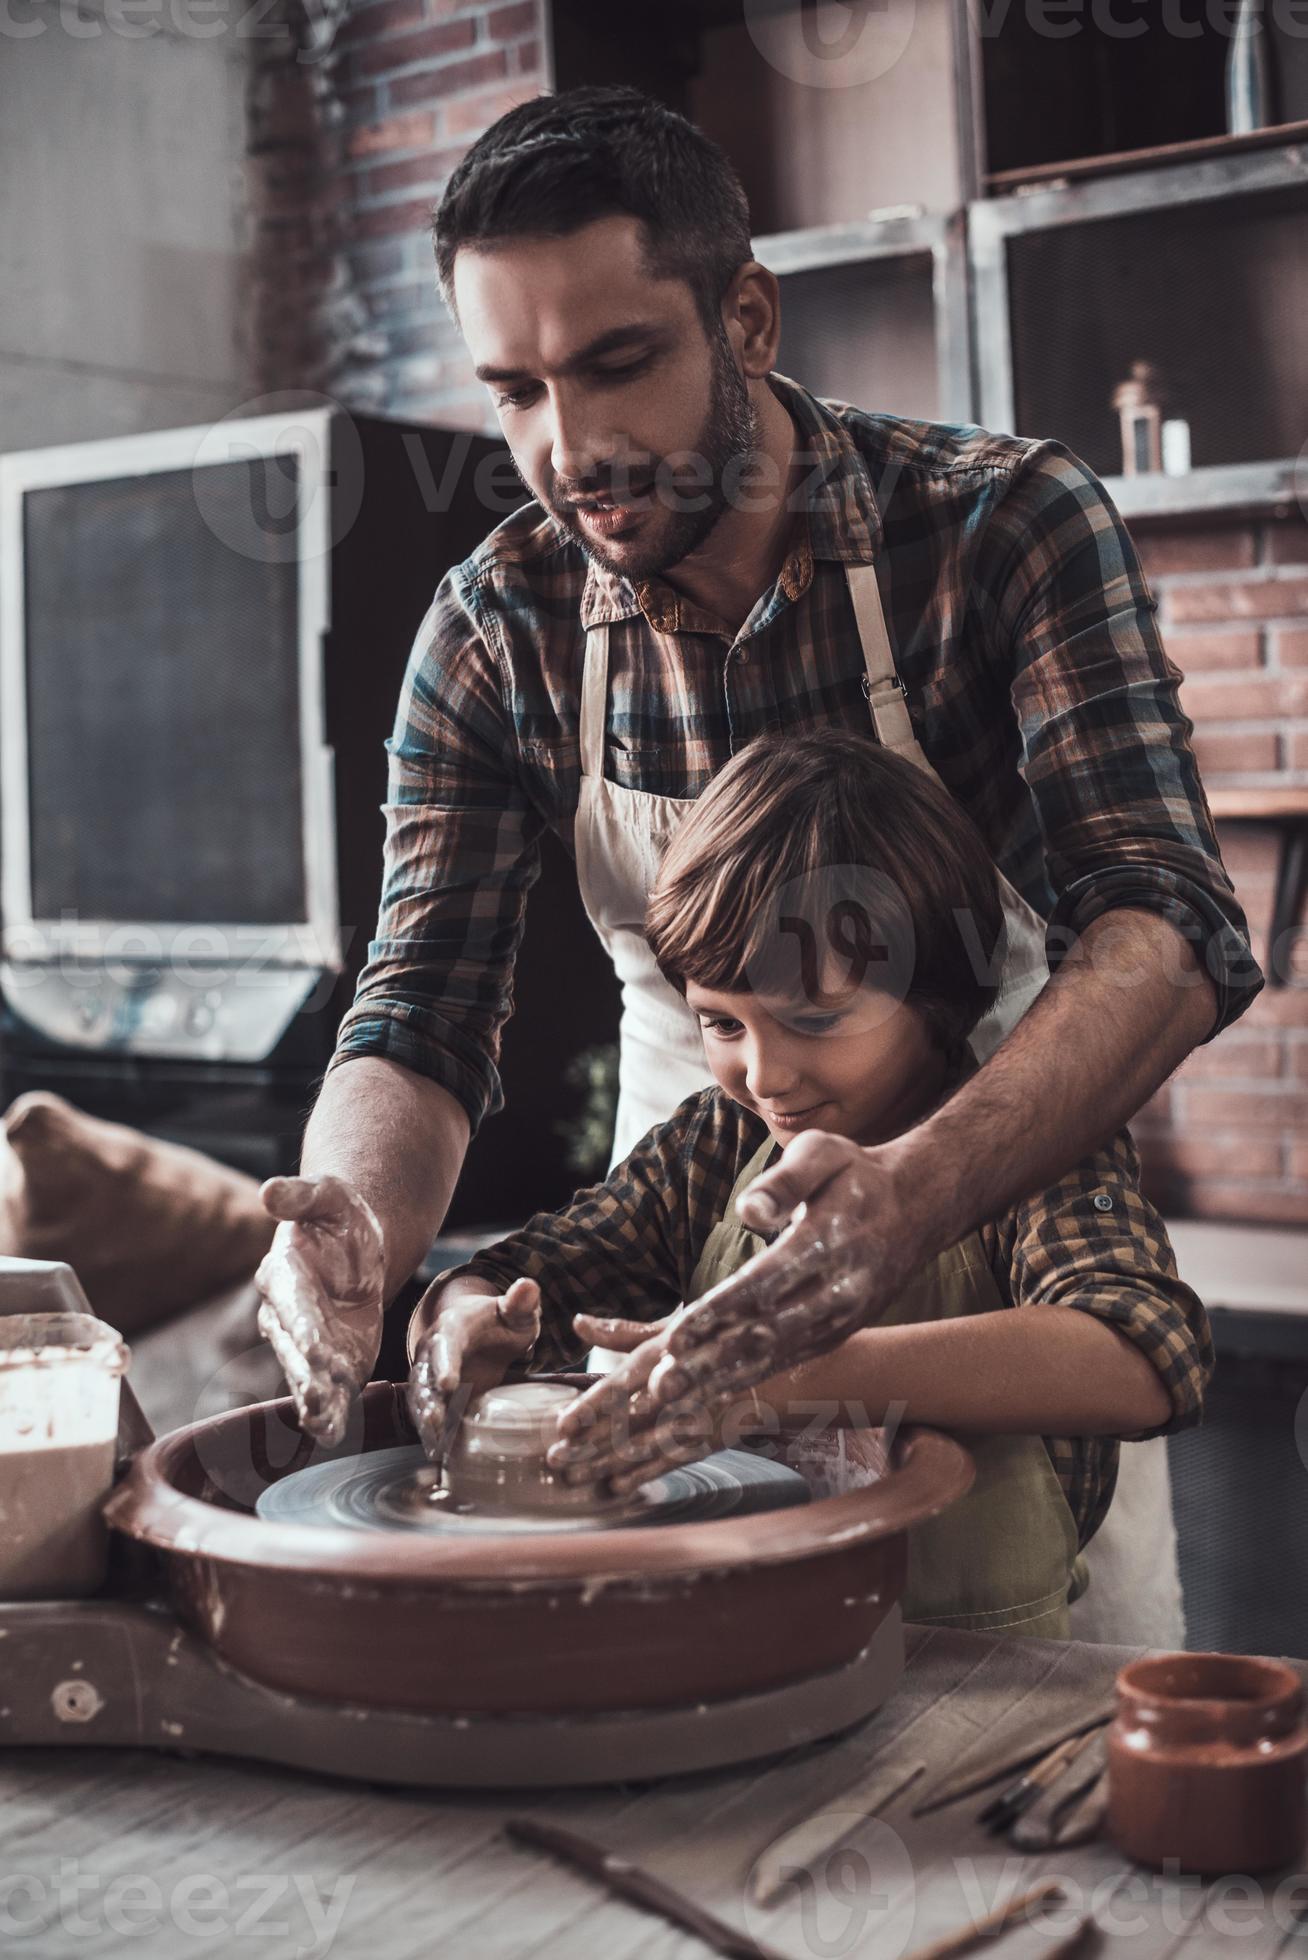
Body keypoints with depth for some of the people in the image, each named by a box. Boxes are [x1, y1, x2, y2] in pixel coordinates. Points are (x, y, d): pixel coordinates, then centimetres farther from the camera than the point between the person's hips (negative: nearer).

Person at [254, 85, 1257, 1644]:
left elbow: (1165, 932, -27)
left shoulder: (1007, 523, -16)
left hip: (1001, 1203, -2)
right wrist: (354, 1226, -34)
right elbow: (421, 1025, -10)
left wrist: (911, 1195, -46)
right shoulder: (496, 633, -8)